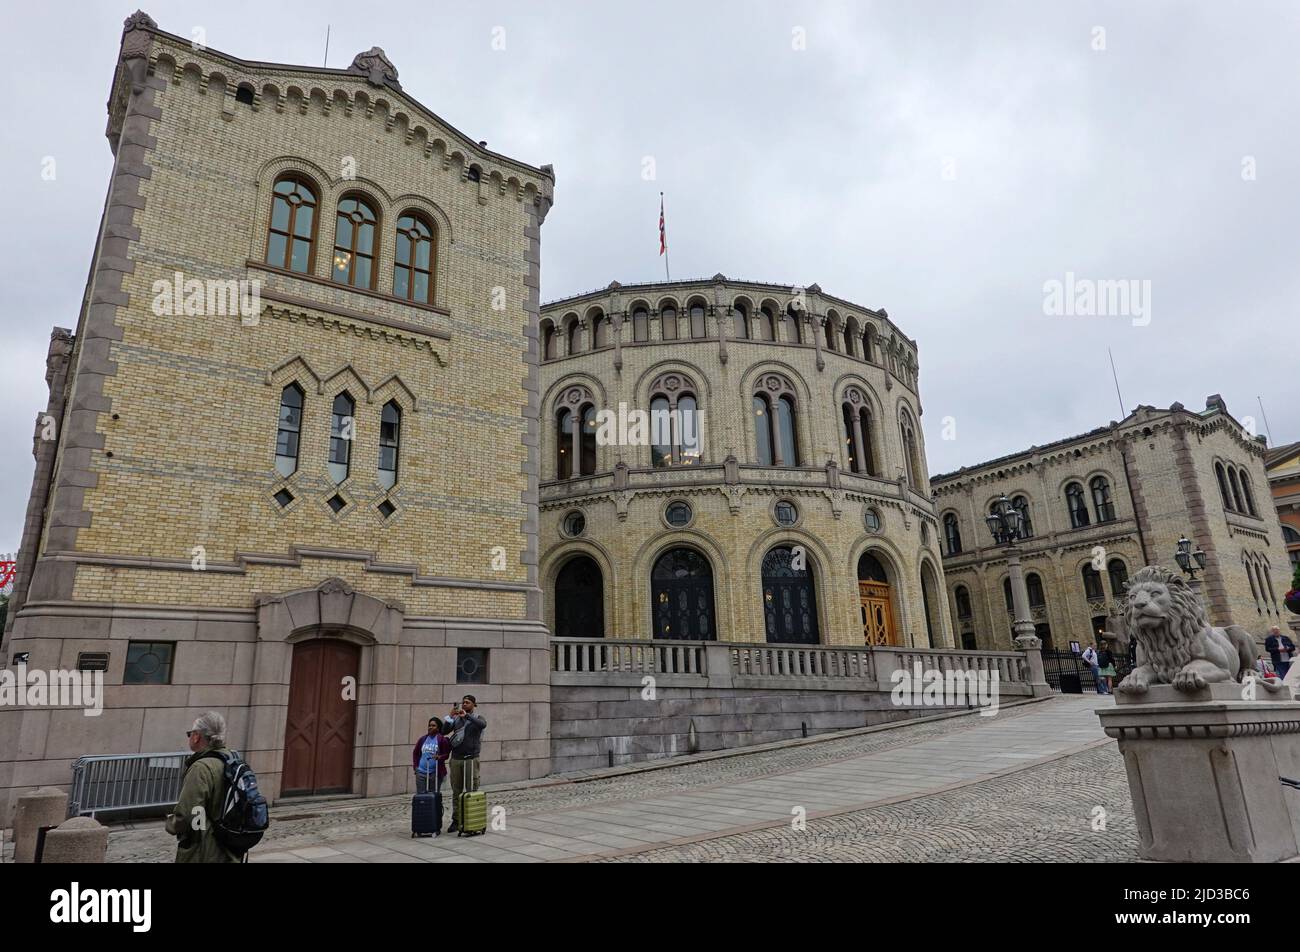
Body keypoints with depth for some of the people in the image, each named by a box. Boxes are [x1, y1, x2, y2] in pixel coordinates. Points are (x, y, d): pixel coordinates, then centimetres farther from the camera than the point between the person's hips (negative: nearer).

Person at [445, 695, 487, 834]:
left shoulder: (478, 718, 2)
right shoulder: (456, 719, 11)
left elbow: (482, 724, -21)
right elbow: (445, 731, 0)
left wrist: (466, 715, -26)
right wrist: (450, 716, -12)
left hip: (471, 759, -3)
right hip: (456, 759, 3)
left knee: (472, 791, -1)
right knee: (456, 792, 7)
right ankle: (456, 821, 13)